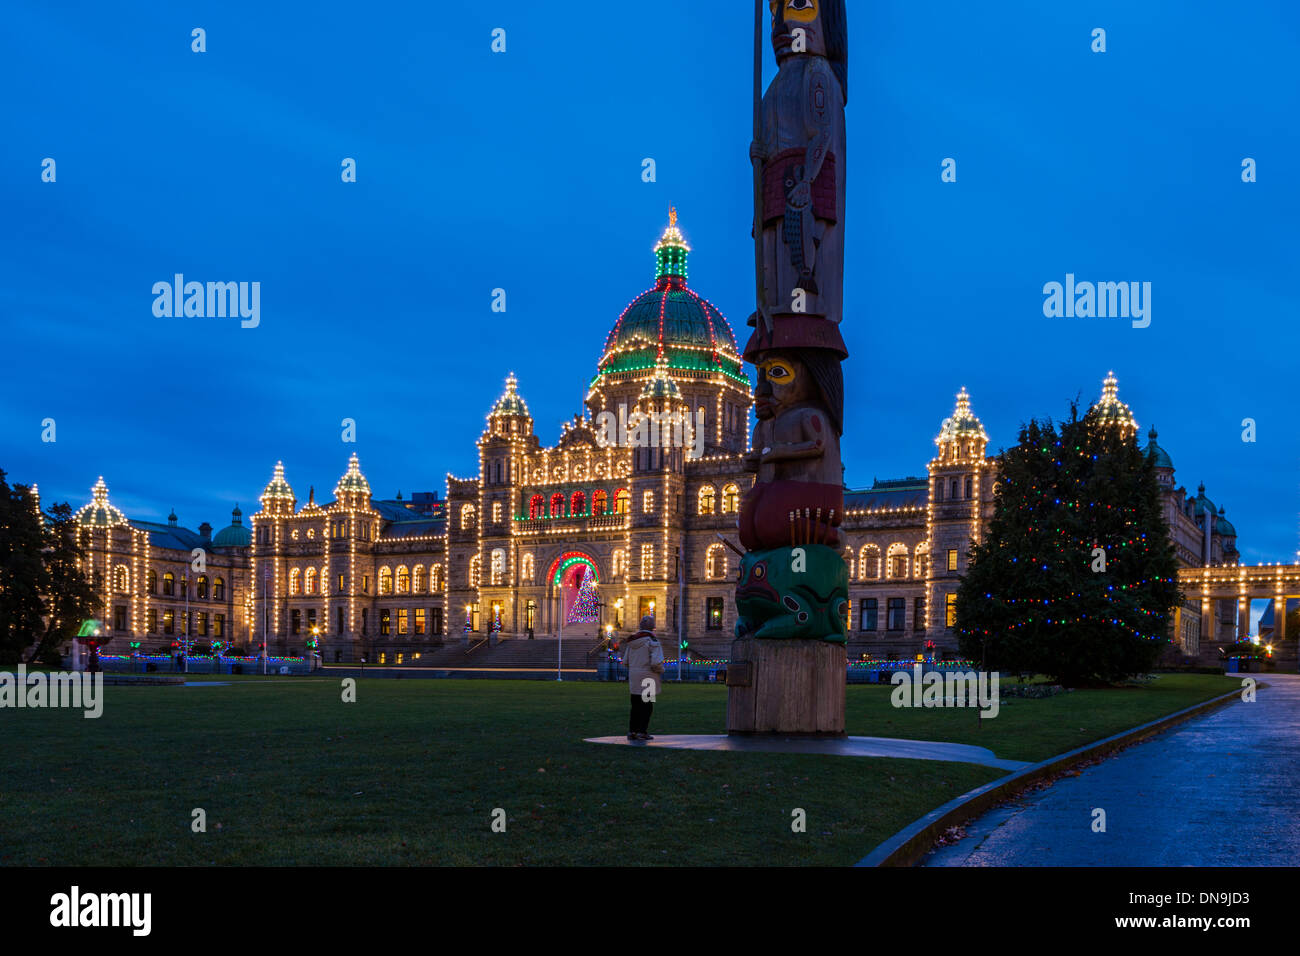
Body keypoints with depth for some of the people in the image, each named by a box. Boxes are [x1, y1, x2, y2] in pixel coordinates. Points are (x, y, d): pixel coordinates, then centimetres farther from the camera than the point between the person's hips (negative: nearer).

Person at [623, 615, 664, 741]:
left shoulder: (632, 641, 7)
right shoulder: (652, 641, -14)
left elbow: (625, 661, 11)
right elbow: (656, 663, -21)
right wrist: (661, 670, -1)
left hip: (634, 678, 6)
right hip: (648, 679, -6)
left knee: (636, 705, 14)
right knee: (647, 705, 1)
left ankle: (632, 731, 16)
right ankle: (642, 732, 0)